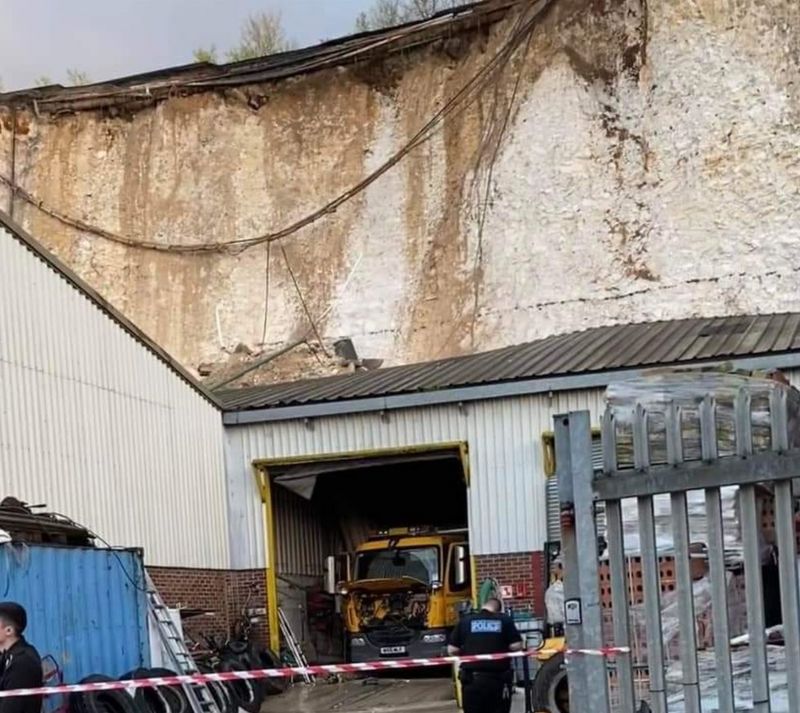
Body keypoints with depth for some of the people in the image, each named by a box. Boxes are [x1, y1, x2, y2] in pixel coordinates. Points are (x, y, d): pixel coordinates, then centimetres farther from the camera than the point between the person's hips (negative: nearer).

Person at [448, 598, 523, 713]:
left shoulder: (465, 621, 6)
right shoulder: (505, 620, 4)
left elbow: (452, 650, 5)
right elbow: (516, 646, -2)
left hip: (472, 678, 0)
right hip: (498, 677, 0)